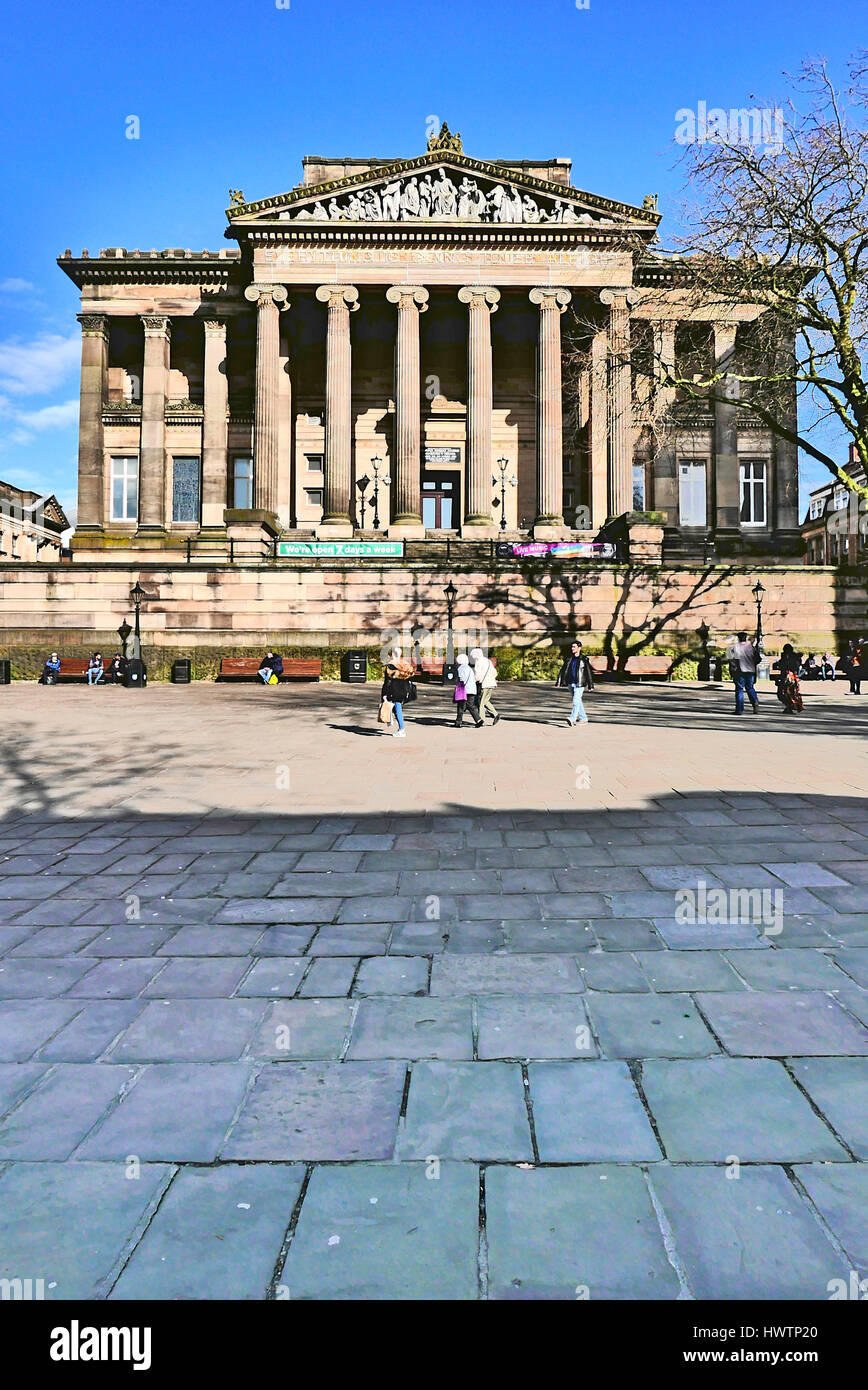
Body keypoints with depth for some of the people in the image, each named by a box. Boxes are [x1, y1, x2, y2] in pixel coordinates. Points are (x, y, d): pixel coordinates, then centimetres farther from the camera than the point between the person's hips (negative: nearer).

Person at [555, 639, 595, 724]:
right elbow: (563, 670, 11)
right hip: (571, 684, 6)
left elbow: (589, 672, -4)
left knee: (576, 701, -17)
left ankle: (572, 719, -26)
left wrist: (590, 685, -6)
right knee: (578, 702, 13)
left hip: (579, 684, -6)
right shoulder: (569, 659, 10)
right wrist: (559, 682, 6)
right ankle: (583, 719, 24)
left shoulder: (584, 659, -5)